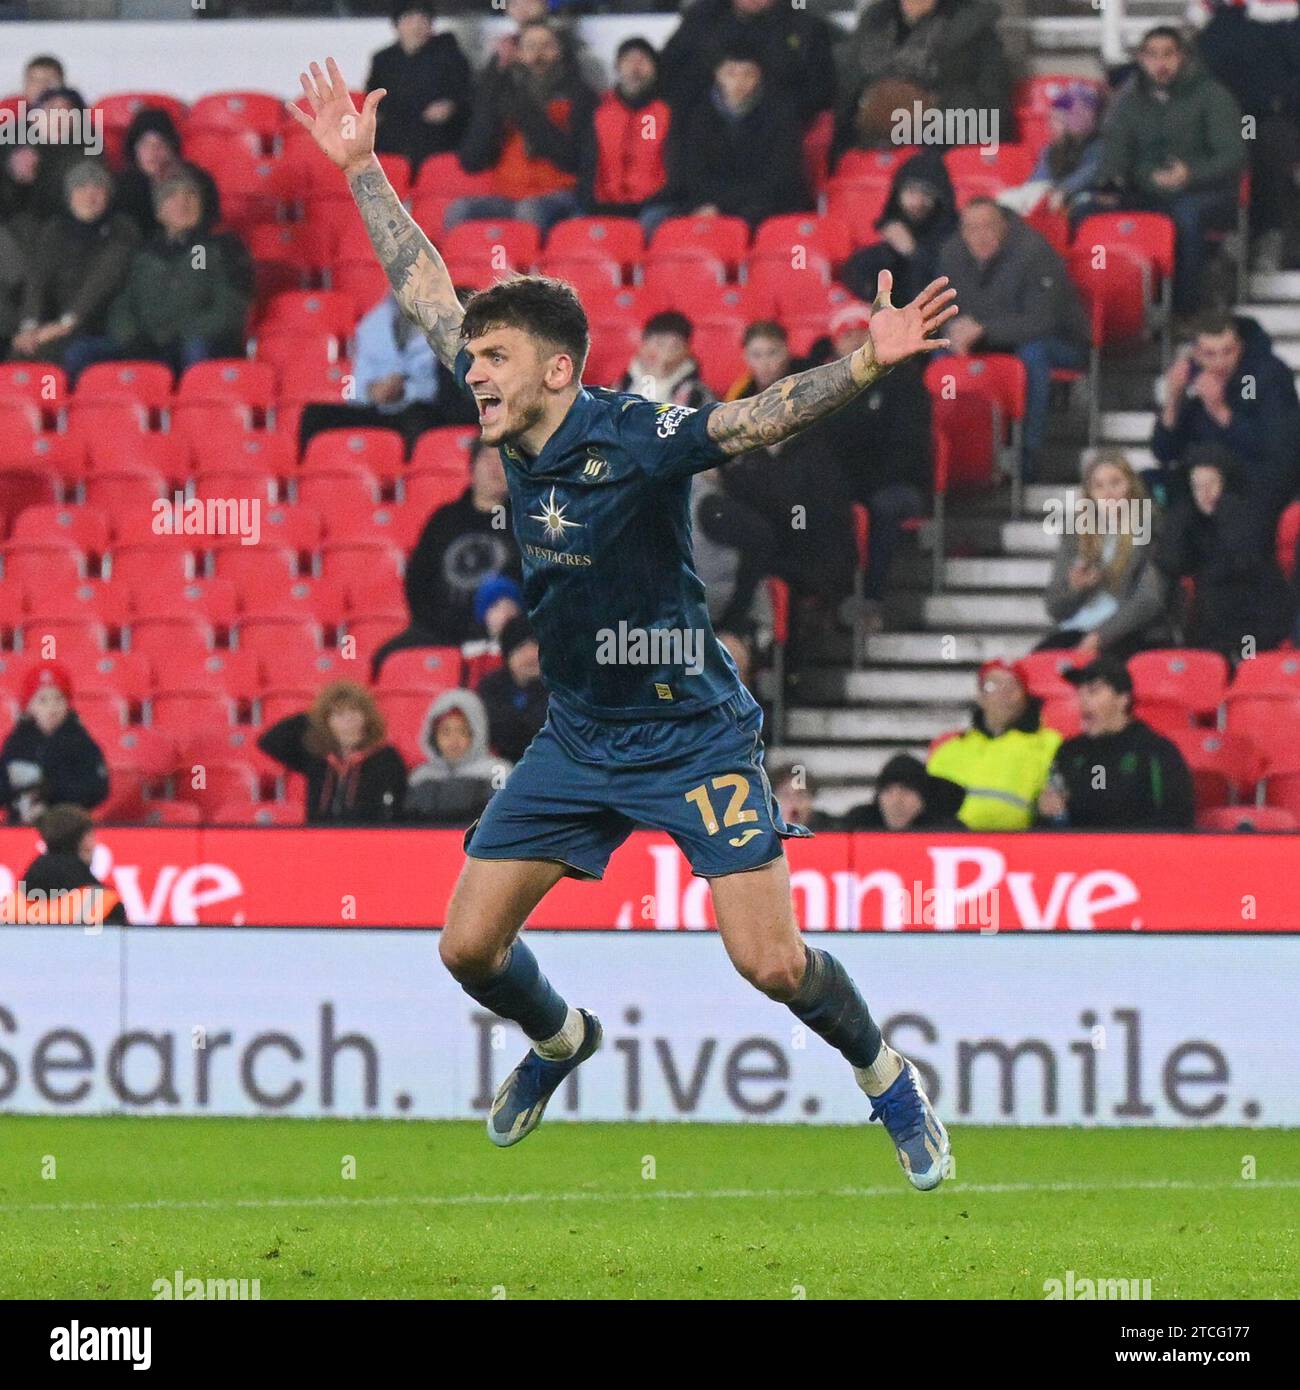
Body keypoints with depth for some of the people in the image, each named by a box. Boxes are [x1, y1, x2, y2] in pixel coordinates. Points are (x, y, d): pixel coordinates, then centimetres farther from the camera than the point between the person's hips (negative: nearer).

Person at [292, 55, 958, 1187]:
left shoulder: (633, 441, -21)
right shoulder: (513, 432, -3)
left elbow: (767, 415, -35)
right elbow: (427, 291, 6)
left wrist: (867, 363, -51)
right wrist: (360, 167, 8)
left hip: (692, 734, -6)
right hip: (576, 741, 6)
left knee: (770, 963, -12)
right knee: (470, 945, 4)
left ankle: (887, 1077, 15)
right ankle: (560, 1039, 36)